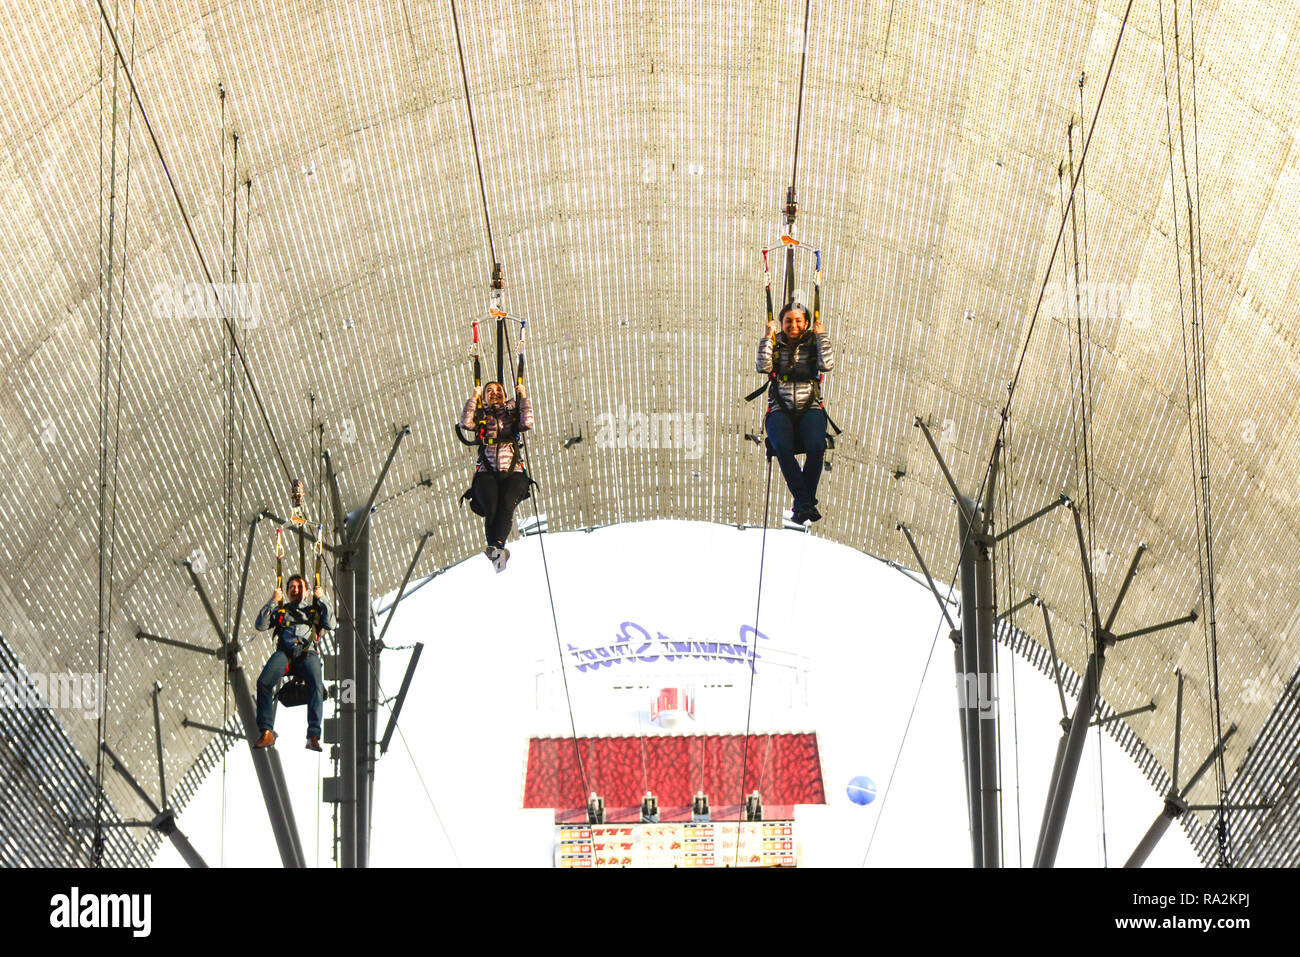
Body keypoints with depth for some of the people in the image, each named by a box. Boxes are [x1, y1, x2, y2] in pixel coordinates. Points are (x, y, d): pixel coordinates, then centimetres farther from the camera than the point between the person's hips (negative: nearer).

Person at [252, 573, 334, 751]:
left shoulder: (314, 610, 31)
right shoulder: (280, 610, 32)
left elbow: (330, 625, 12)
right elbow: (260, 625, 17)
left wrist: (321, 600, 10)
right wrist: (273, 602, 11)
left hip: (307, 652, -1)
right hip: (284, 653, 1)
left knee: (317, 687, -31)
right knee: (264, 682, -29)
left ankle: (313, 736, -36)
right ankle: (266, 733, -26)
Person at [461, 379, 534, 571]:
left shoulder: (512, 412, 22)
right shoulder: (480, 414, 22)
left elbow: (527, 424, 1)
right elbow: (466, 423, 0)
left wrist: (523, 397, 0)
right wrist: (474, 398, -2)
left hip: (512, 472, 0)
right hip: (486, 473, 0)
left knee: (506, 505, -29)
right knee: (491, 508, -27)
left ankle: (496, 546, -47)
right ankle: (497, 553, -40)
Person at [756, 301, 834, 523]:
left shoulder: (813, 343, 11)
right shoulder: (774, 344, 11)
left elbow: (827, 365, -8)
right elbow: (763, 366, -7)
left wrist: (821, 335, -2)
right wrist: (768, 336, -6)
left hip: (810, 408, 0)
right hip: (780, 410, 0)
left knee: (816, 446, -32)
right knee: (782, 447, -33)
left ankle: (801, 504, -23)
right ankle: (805, 503, -34)